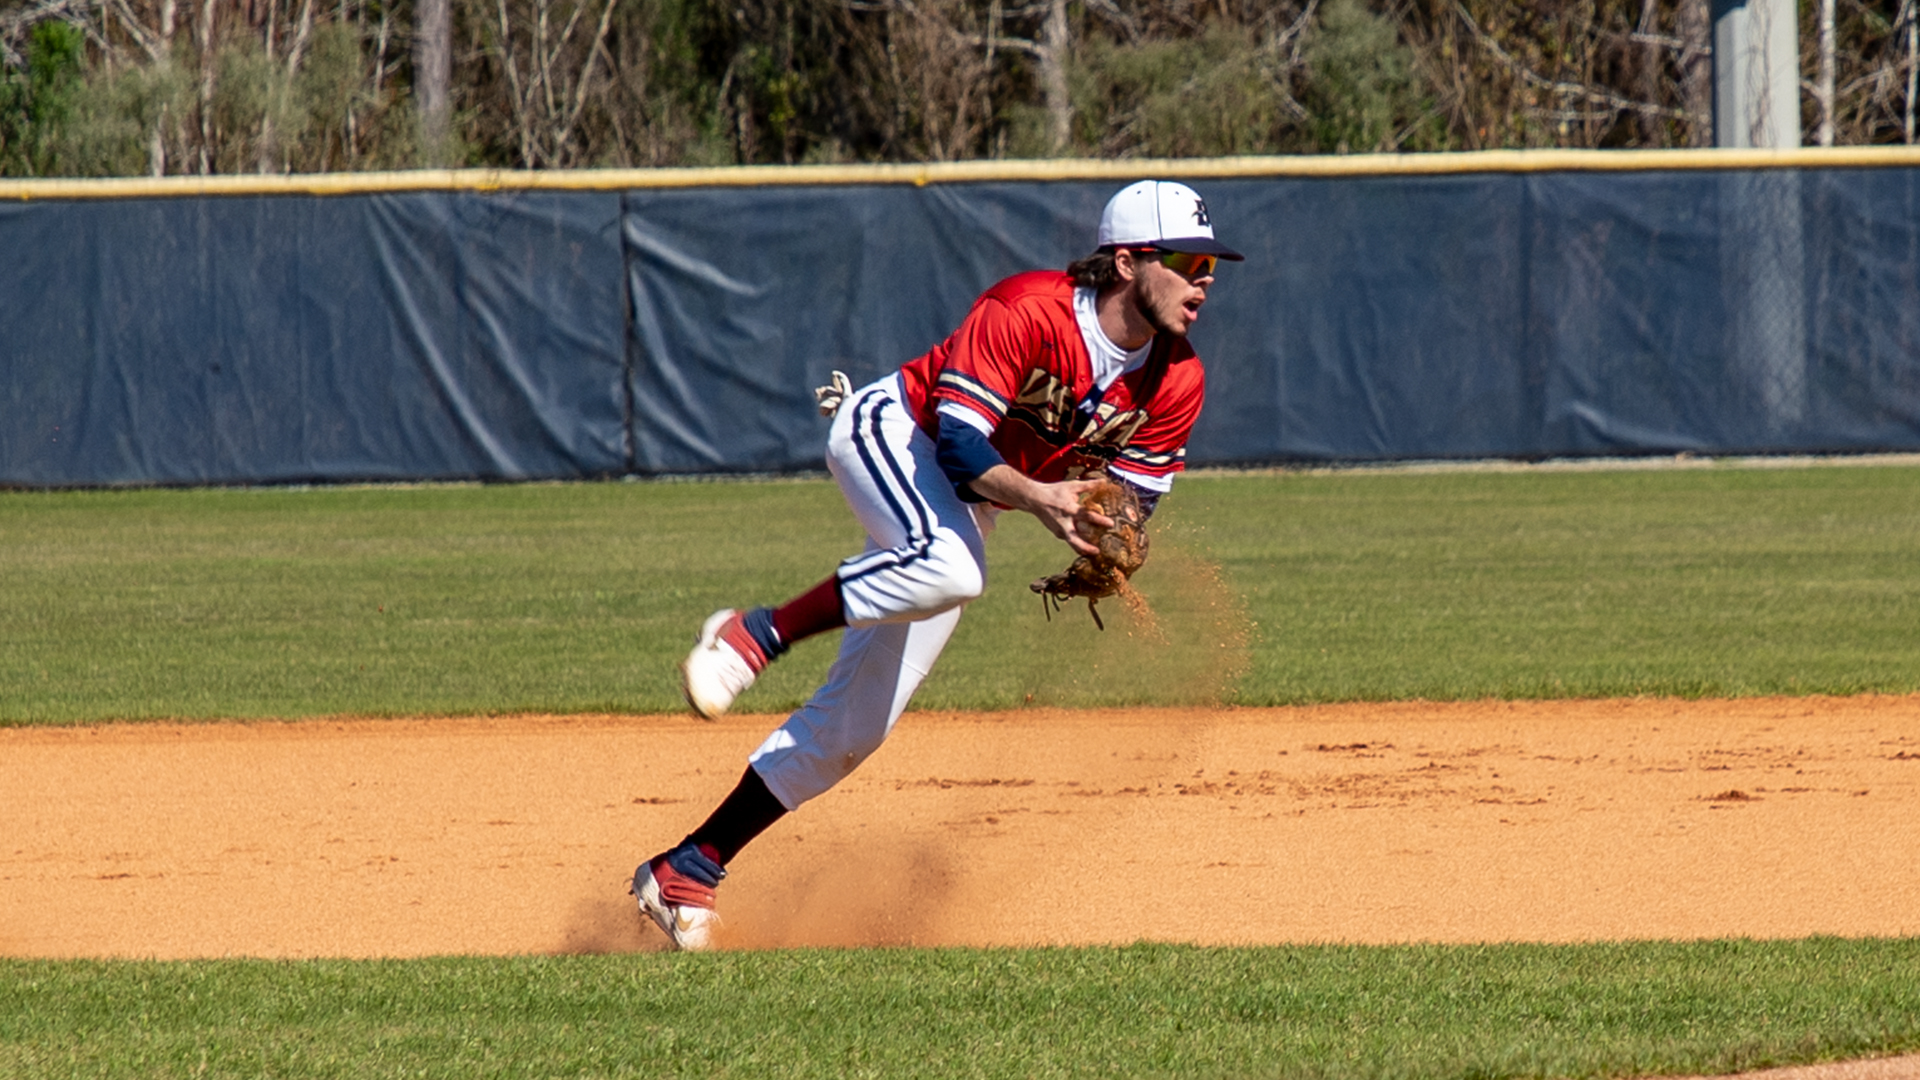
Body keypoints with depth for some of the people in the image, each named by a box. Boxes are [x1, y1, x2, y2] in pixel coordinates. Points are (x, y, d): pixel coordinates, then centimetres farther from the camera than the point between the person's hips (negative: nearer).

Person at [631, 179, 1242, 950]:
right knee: (949, 568, -41)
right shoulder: (1029, 312, -27)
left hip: (966, 505, 7)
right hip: (891, 433, -7)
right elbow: (959, 440, -29)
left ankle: (688, 870, 6)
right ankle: (755, 634, -23)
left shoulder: (1177, 383, -8)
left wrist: (1104, 554, -24)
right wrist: (1038, 497, -45)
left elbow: (1127, 501, -1)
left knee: (853, 722, 0)